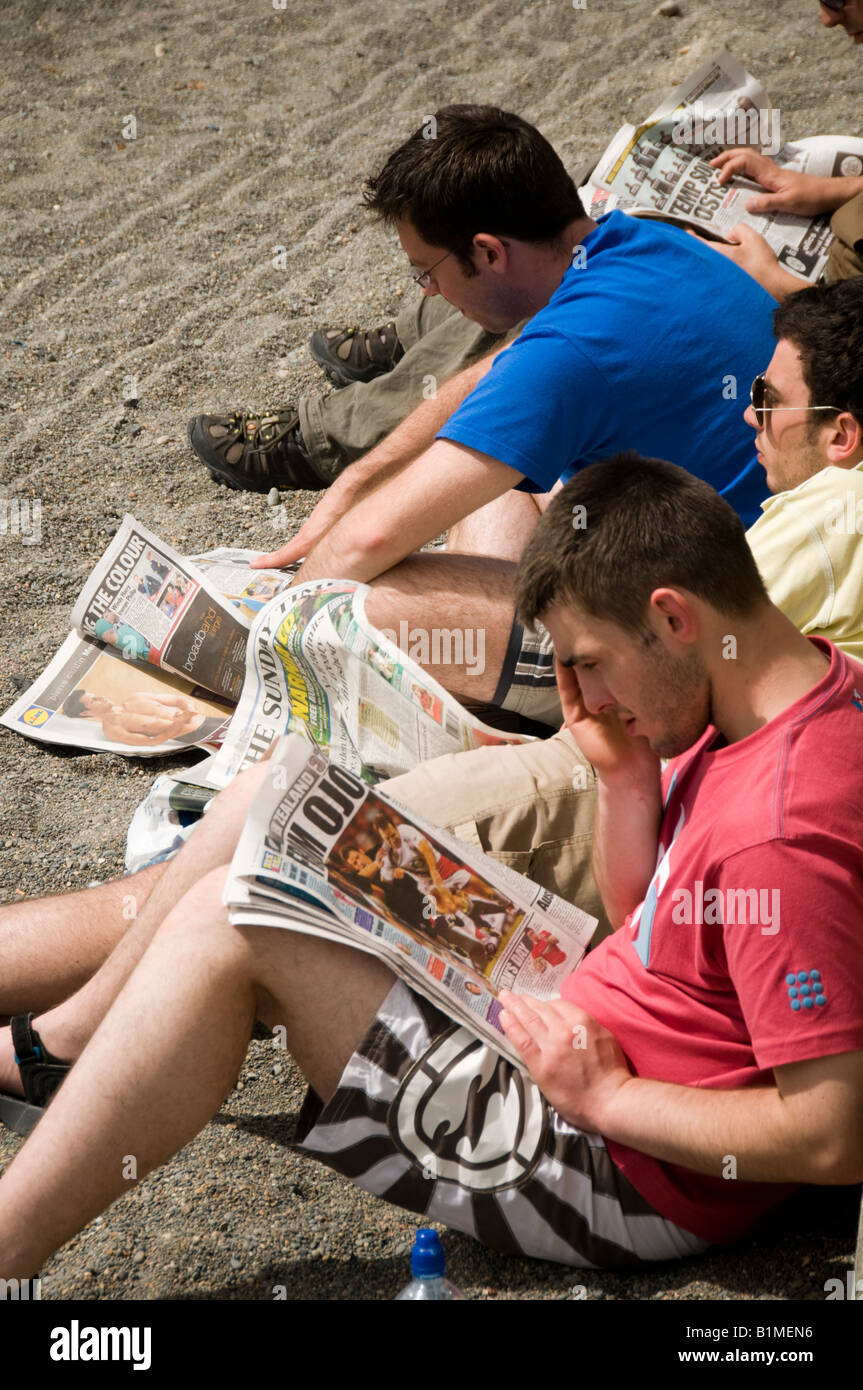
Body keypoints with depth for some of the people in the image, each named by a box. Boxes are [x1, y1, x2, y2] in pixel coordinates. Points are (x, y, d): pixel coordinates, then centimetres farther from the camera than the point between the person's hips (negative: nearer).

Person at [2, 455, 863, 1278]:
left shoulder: (783, 834, -30)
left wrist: (608, 1096, -20)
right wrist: (624, 774, -4)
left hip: (628, 1174, -10)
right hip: (585, 1039, 10)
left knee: (231, 921, -18)